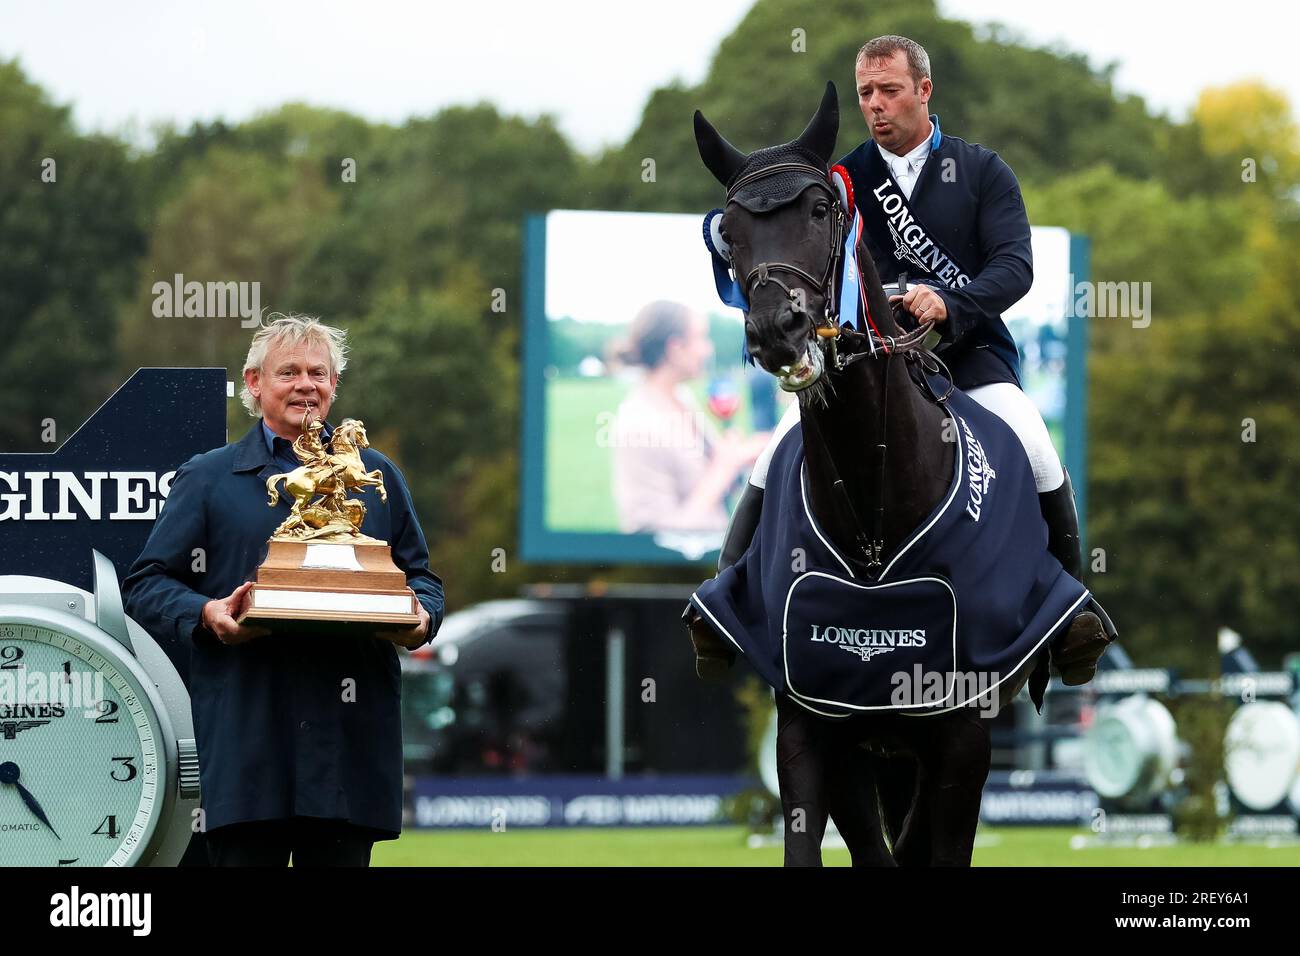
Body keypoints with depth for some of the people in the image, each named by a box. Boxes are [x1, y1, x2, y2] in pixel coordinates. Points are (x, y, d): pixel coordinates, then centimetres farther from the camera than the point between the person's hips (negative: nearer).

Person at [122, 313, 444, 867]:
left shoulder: (376, 475, 19)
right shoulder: (207, 478, 11)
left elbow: (420, 574, 22)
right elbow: (146, 585, 8)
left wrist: (420, 619, -2)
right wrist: (205, 614, -13)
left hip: (351, 732, 2)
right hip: (247, 730, -2)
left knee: (343, 857, 0)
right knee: (245, 856, -7)